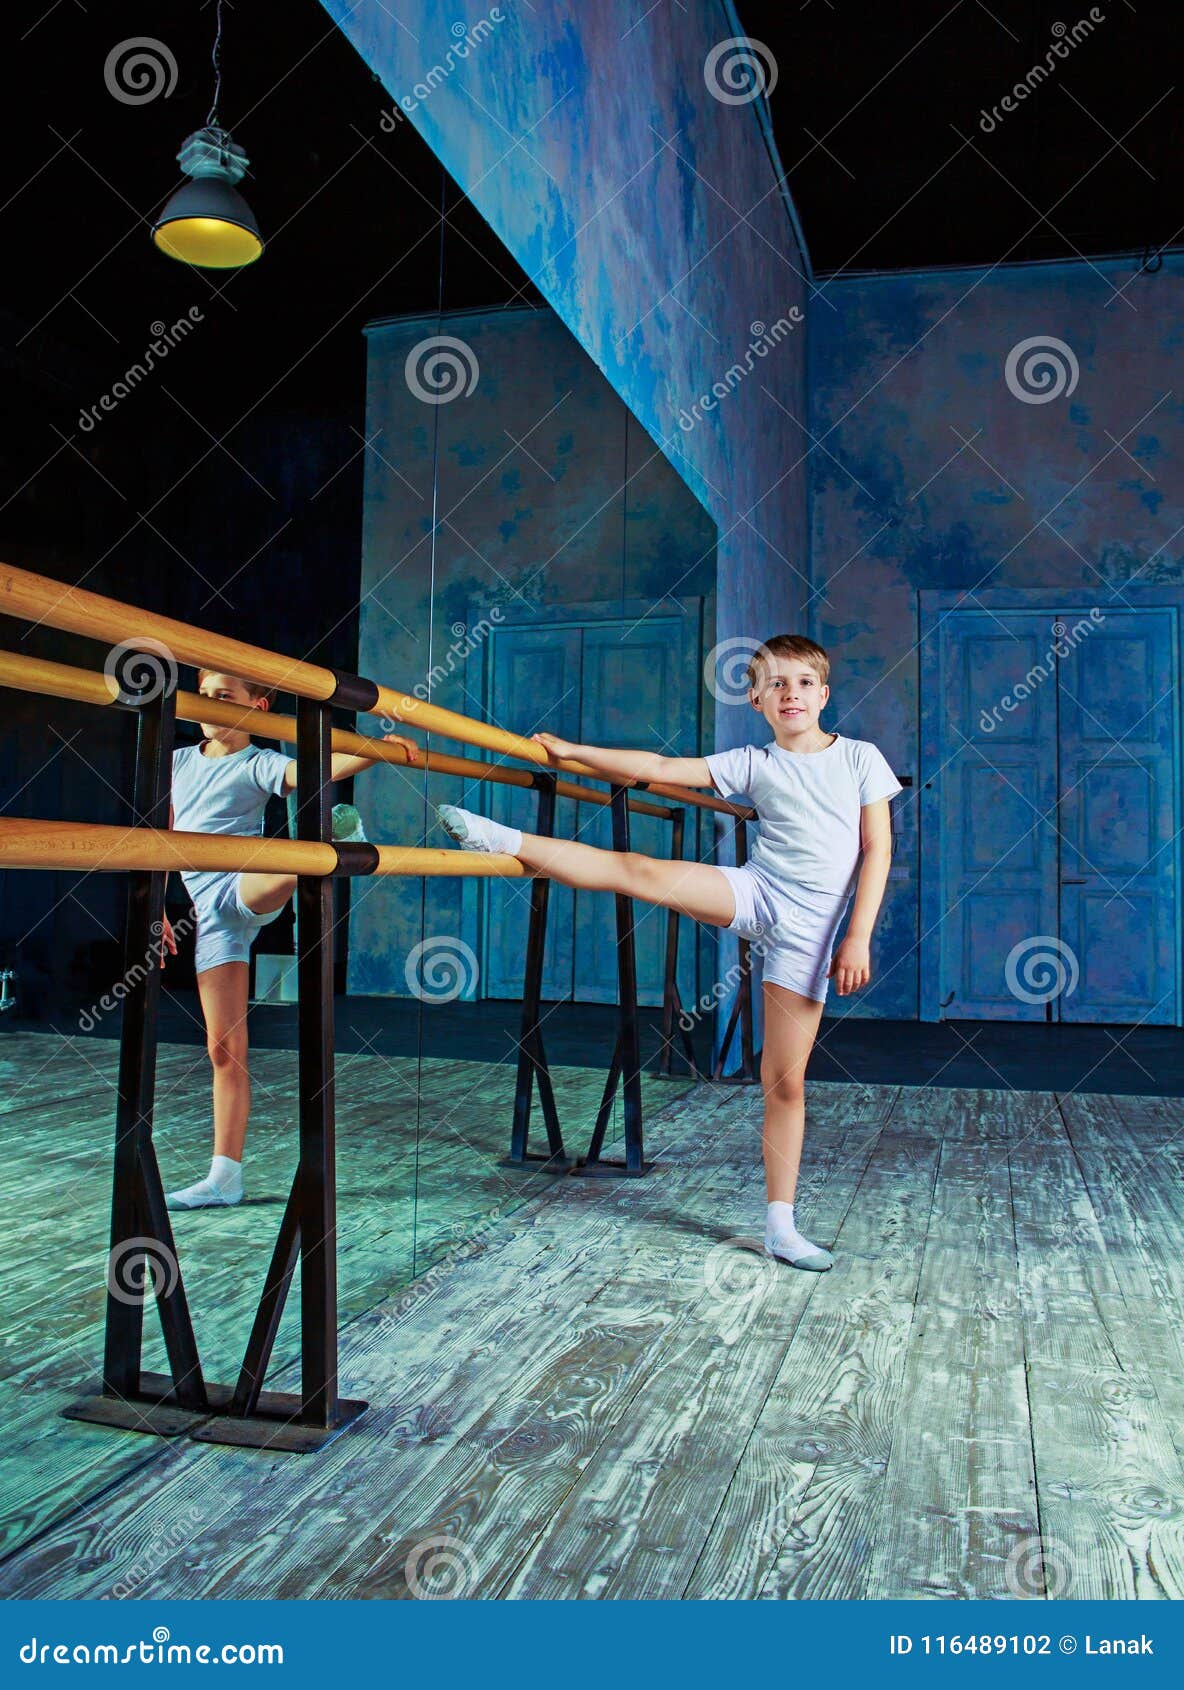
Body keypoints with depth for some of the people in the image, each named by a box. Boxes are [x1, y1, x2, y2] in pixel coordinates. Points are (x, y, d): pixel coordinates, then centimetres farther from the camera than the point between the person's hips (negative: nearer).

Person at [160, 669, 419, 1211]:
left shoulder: (256, 765, 1)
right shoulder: (178, 762, 18)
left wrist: (377, 750, -33)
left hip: (245, 887, -3)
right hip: (210, 913, 3)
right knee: (224, 1047, 3)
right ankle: (224, 1178, 9)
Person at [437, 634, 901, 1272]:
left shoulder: (859, 757, 7)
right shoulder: (752, 764, 6)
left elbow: (878, 850, 3)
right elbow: (656, 769, 4)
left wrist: (858, 937, -5)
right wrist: (569, 751, 0)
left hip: (809, 931, 0)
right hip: (757, 894, 1)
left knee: (786, 1080, 1)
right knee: (643, 871, -24)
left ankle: (780, 1225, 10)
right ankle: (504, 841, -21)